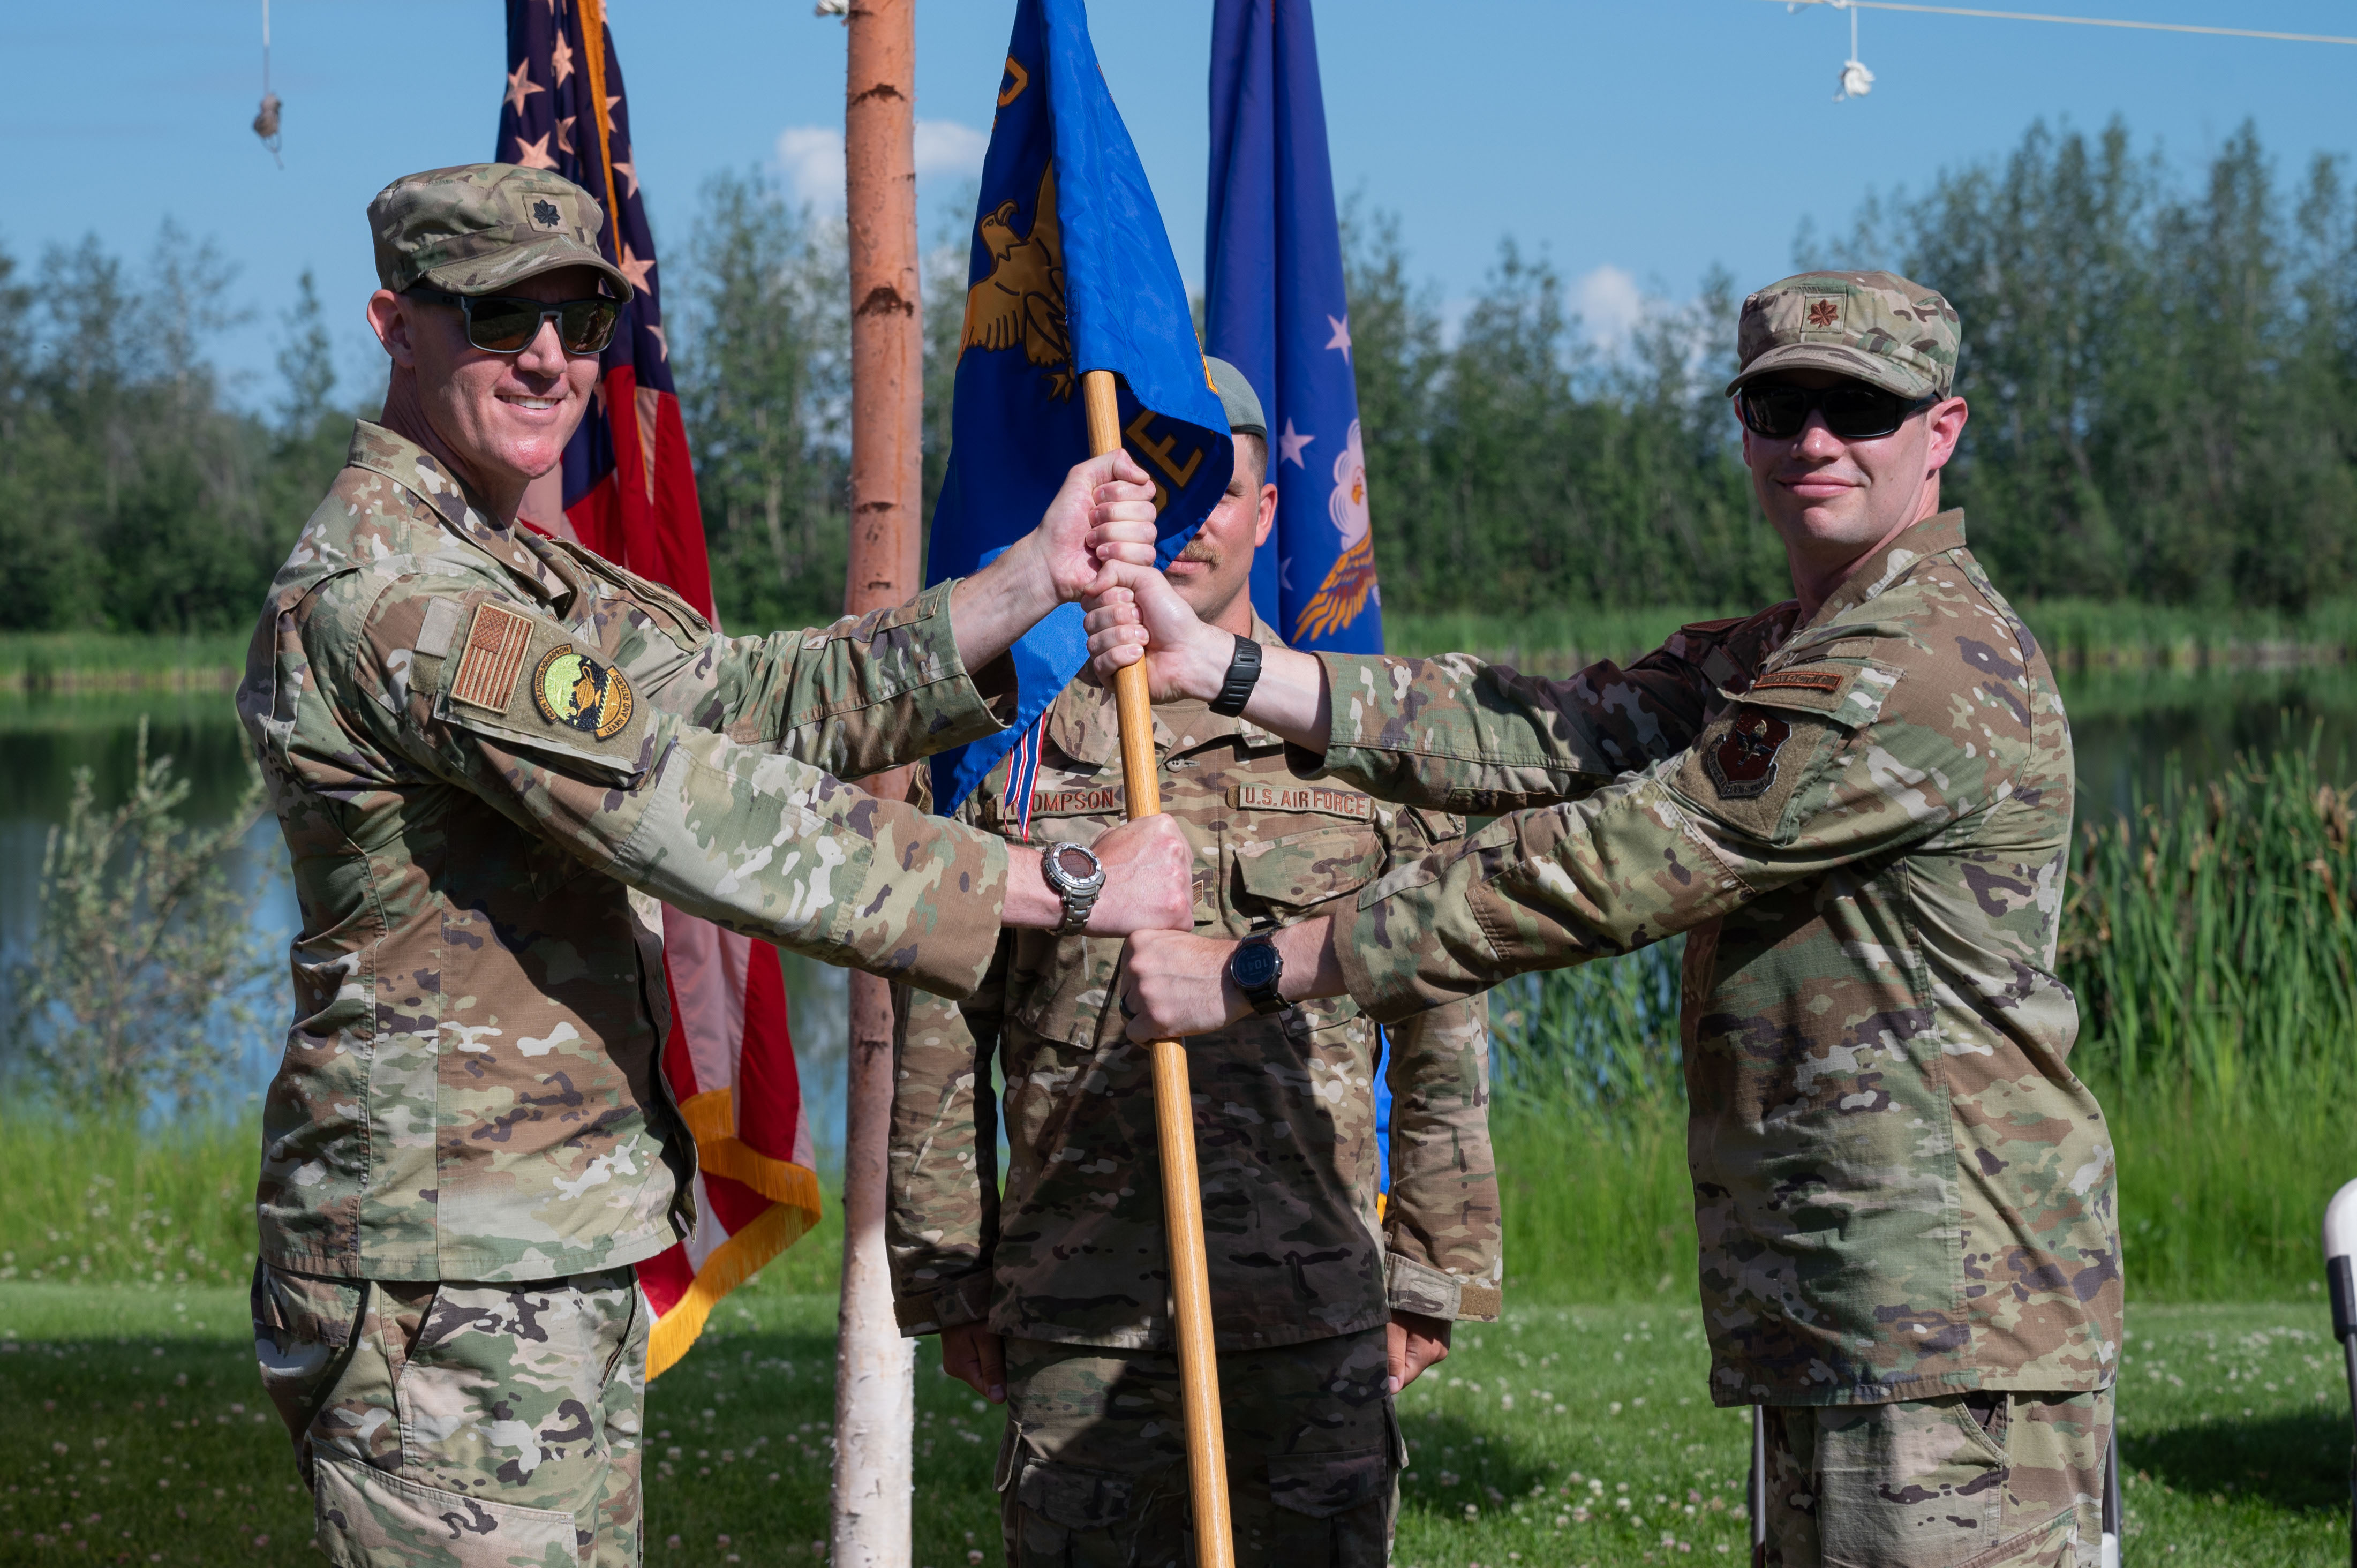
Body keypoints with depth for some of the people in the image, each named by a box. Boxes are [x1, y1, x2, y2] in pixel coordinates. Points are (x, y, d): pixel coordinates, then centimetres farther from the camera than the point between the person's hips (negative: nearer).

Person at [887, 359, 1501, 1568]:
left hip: (1317, 1313, 0)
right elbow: (939, 1042, 8)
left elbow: (1445, 1036, 8)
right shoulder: (1019, 748, 6)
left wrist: (1434, 1278, 4)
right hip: (1077, 1318, 0)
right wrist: (950, 1286, 5)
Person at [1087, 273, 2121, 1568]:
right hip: (1832, 1331, 10)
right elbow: (1546, 738, 7)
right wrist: (1215, 666, -2)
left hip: (1949, 1329, -10)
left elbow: (1601, 869, -17)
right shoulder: (1769, 660, 20)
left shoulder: (1934, 664, -15)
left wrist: (1250, 973, -13)